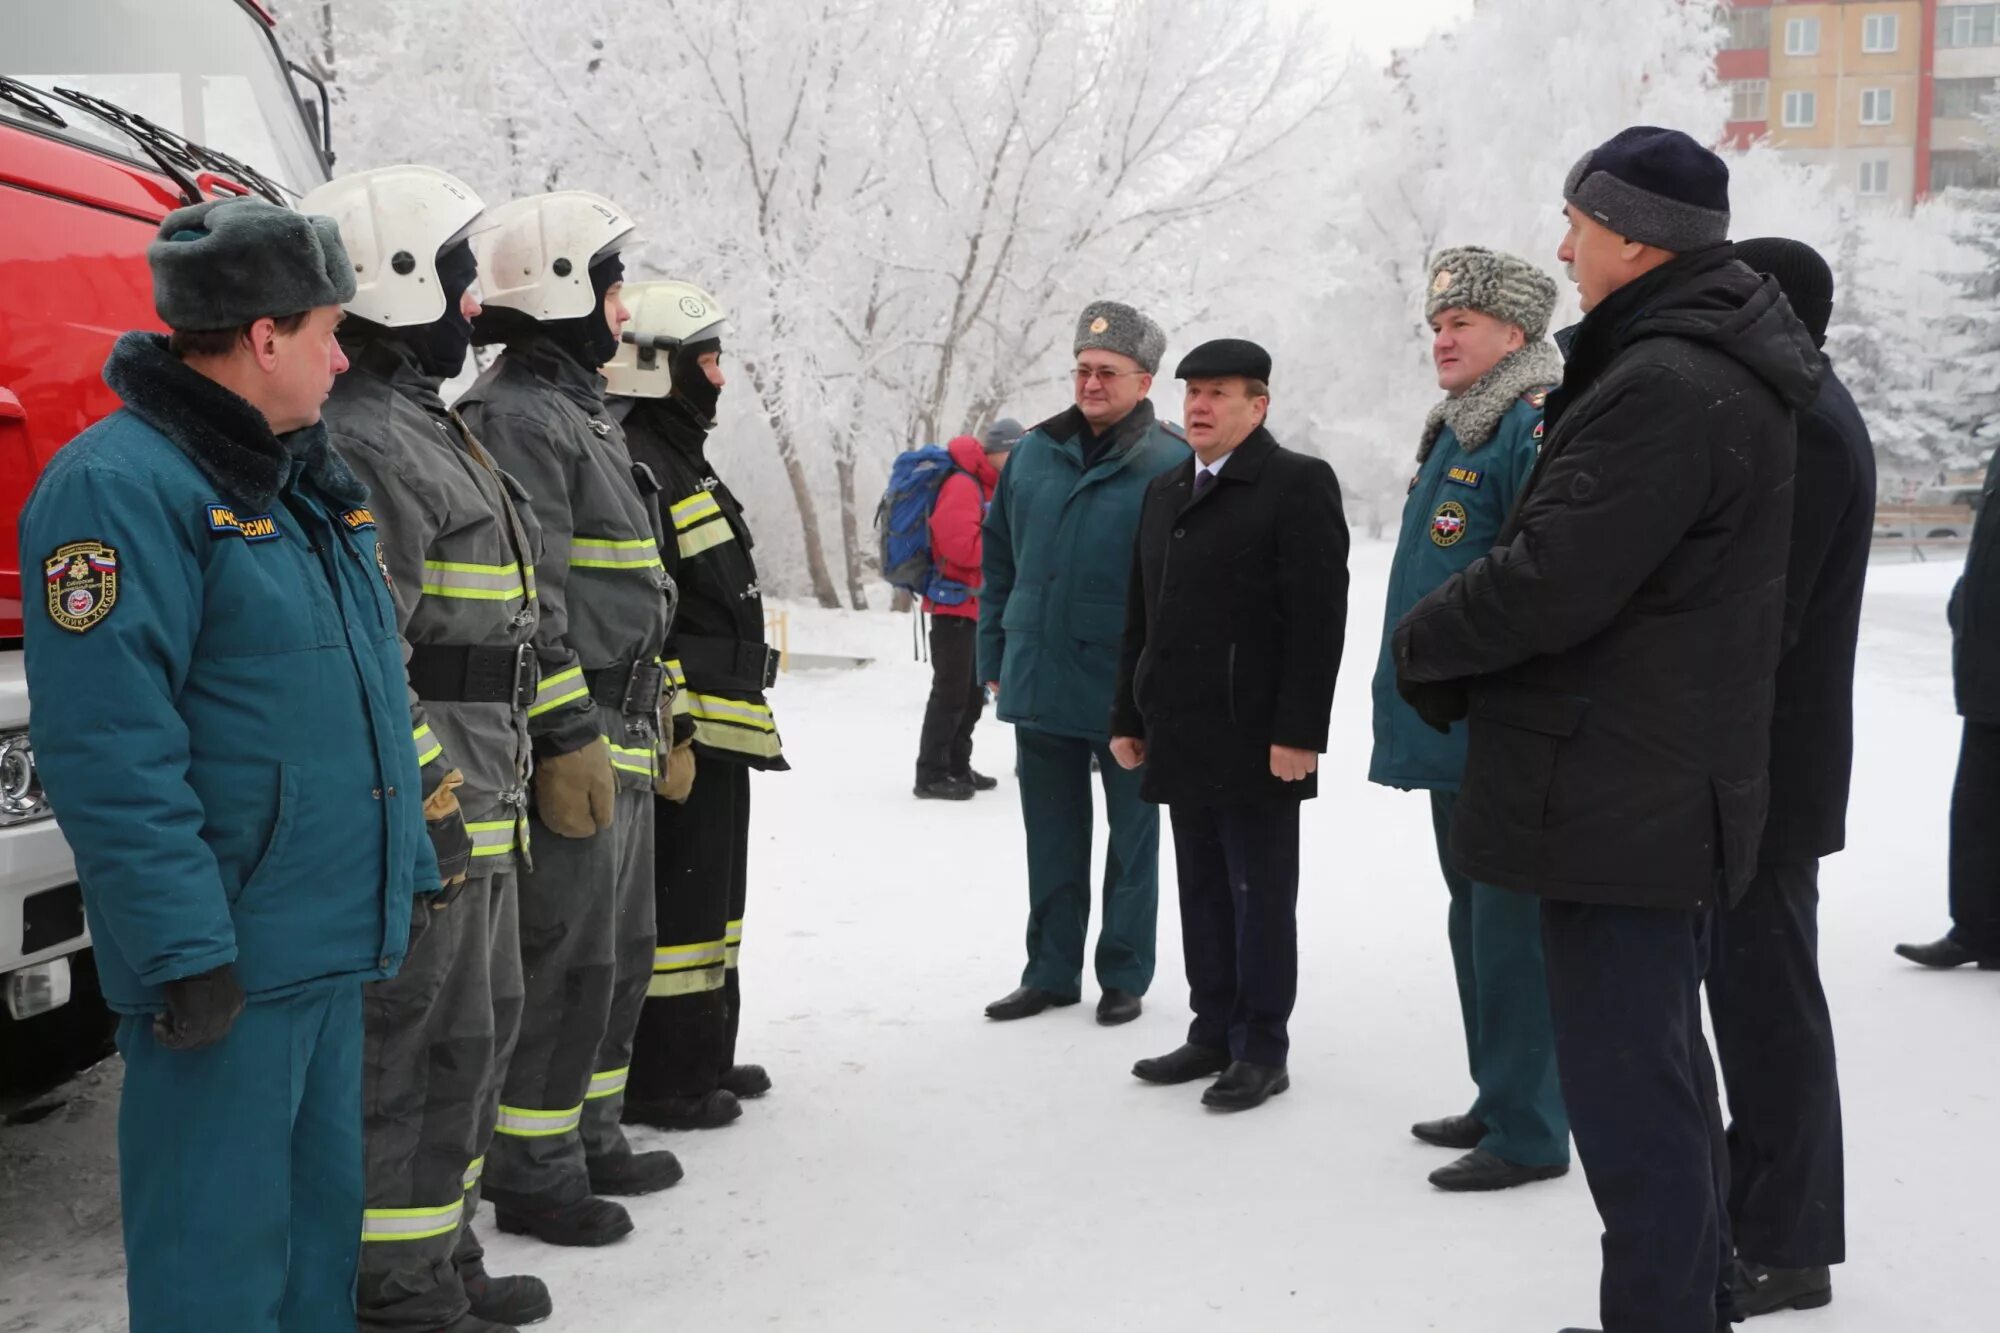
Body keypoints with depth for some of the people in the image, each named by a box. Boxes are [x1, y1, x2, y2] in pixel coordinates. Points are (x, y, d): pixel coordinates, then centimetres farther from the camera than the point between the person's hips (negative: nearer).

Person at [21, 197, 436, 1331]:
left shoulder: (307, 480, 15)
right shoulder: (119, 486, -15)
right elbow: (111, 752, -21)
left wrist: (409, 872, 18)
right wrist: (184, 953, -22)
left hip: (333, 942, 9)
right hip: (227, 963, -9)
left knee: (323, 1215, 19)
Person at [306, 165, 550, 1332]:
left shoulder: (422, 427, 19)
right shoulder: (369, 444, -17)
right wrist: (429, 793, -22)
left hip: (471, 803, 11)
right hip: (423, 810, -11)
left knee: (477, 1024, 18)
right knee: (427, 1041, -3)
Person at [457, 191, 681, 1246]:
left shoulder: (577, 412, 20)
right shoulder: (515, 417, -14)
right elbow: (523, 600, -22)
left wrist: (645, 724, 25)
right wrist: (568, 736, -24)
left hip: (617, 737, 11)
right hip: (571, 743, -11)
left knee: (620, 950, 17)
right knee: (566, 957, -4)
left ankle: (590, 1137, 30)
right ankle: (532, 1171, 7)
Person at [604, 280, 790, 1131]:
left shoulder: (683, 460, 19)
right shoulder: (635, 465, -16)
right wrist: (669, 731, -23)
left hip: (720, 730, 11)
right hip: (682, 735, -11)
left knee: (714, 898, 18)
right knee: (676, 901, -3)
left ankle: (705, 1058, 30)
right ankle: (659, 1083, 7)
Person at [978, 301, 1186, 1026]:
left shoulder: (1171, 466, -10)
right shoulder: (1032, 455, 5)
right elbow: (998, 558, 12)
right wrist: (994, 659, 10)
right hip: (1038, 686, 4)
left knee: (1132, 841, 10)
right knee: (1051, 840, 14)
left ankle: (1124, 976, 23)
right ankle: (1051, 971, 27)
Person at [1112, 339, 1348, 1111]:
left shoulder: (1298, 484, -6)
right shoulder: (1164, 492, 17)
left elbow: (1319, 618, -13)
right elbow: (1141, 616, 19)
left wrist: (1299, 732, -17)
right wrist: (1129, 716, 15)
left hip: (1255, 741, -7)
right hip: (1182, 740, 7)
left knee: (1260, 896, 2)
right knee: (1203, 894, 12)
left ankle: (1262, 1051, 11)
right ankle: (1213, 1033, 22)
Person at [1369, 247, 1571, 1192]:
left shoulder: (1538, 426, -14)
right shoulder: (1457, 429, 17)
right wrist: (1413, 703, 22)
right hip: (1450, 731, 10)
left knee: (1510, 928, -2)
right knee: (1475, 921, 17)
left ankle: (1527, 1133, 8)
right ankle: (1499, 1101, 30)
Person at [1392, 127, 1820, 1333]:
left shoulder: (1663, 387, -21)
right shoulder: (1721, 369, 14)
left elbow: (1553, 578, -25)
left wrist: (1426, 641, -7)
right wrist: (1463, 653, 7)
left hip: (1619, 800, -11)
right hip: (1675, 789, 11)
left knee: (1626, 1084, -3)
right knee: (1663, 1064, 21)